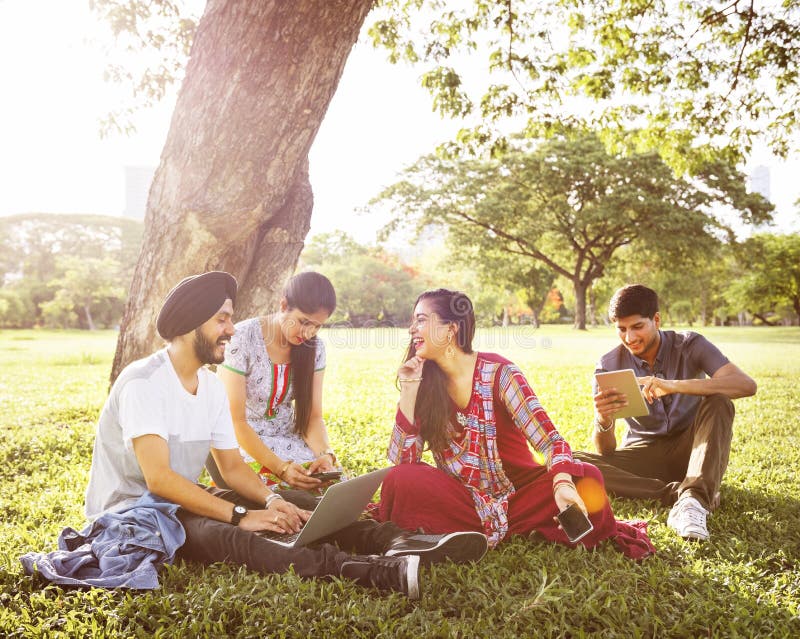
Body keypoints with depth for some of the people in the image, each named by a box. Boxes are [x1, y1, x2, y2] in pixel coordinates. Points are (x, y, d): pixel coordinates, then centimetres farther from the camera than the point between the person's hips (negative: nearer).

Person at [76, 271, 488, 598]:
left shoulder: (211, 386, 6)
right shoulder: (143, 383, -19)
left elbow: (232, 467, 5)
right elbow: (159, 478, -28)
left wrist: (269, 498, -15)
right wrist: (240, 515, -29)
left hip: (181, 500, 9)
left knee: (283, 503, -12)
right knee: (224, 538, -36)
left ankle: (396, 544, -29)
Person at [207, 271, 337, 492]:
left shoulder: (314, 347, -3)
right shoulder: (242, 340, -19)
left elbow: (313, 416, -1)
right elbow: (235, 422, -19)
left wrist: (325, 453, -22)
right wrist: (280, 468, -29)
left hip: (286, 439, 5)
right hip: (240, 441, -5)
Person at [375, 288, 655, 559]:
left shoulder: (498, 373, -11)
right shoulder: (425, 382, -2)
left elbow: (549, 439, -20)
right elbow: (402, 462, -9)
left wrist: (563, 483, -41)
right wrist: (409, 392, -16)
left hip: (518, 495, -2)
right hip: (465, 503, 2)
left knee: (585, 479, -26)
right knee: (402, 480, -28)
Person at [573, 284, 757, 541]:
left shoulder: (690, 346, -10)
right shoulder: (609, 366, -8)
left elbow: (746, 385, -29)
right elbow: (606, 450, -10)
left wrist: (673, 386, -40)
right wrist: (603, 420, -35)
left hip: (690, 450, -1)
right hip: (643, 454, 1)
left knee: (718, 401, -29)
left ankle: (693, 499, -41)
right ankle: (683, 494, -29)